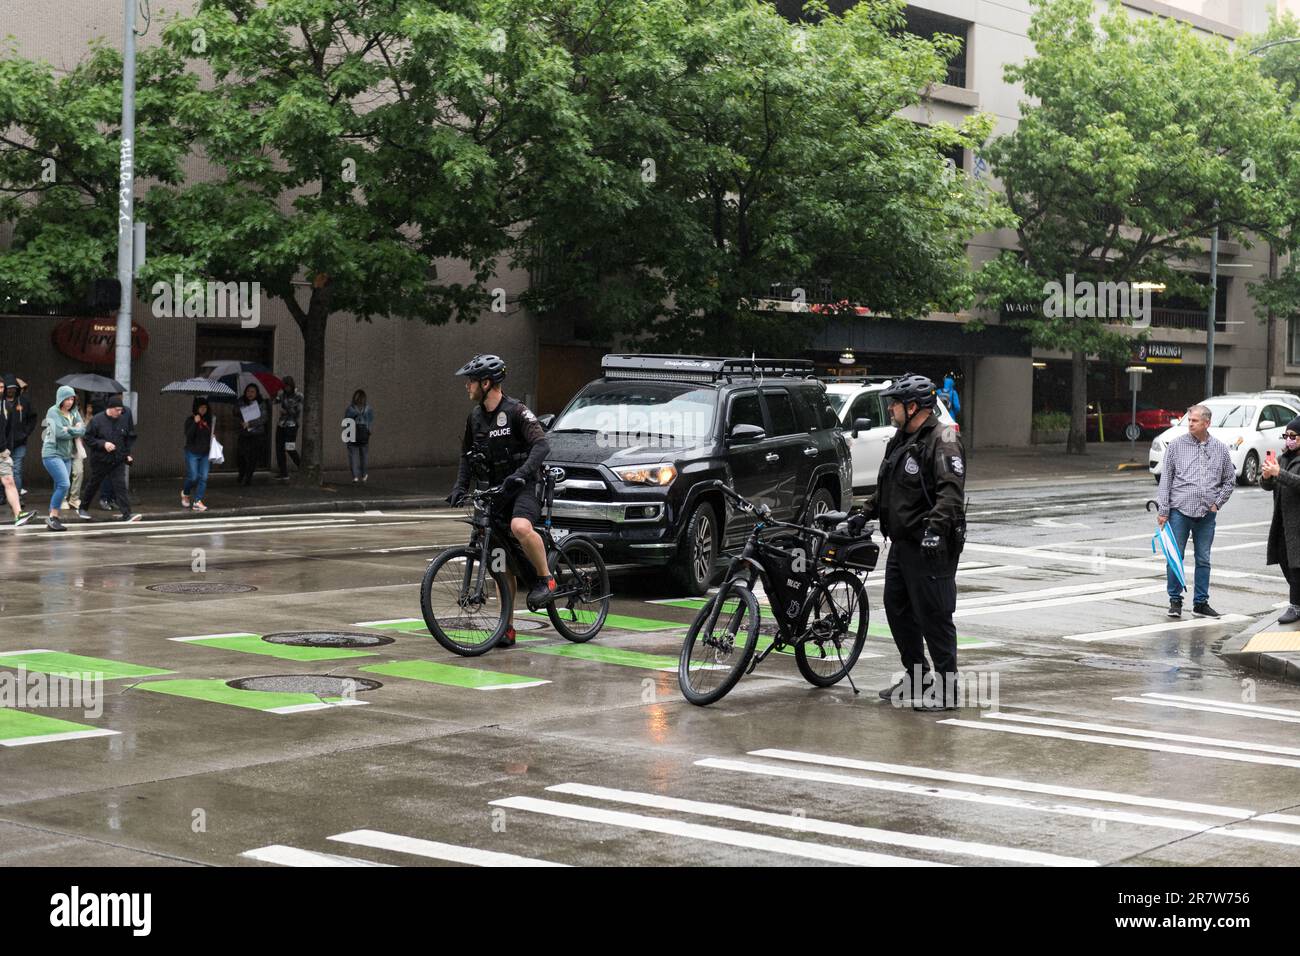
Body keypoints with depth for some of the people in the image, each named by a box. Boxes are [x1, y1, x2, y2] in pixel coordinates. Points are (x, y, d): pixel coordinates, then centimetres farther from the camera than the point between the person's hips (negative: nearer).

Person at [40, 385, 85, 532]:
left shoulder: (73, 412, 10)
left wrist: (69, 430, -16)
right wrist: (75, 431, -5)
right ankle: (53, 517, -10)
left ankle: (53, 520, 13)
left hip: (66, 455, 7)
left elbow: (82, 430, -1)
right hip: (52, 454, -7)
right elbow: (59, 433, -19)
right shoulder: (53, 412, -9)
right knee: (64, 484, -18)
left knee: (59, 488, 7)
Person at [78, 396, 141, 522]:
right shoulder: (97, 420, -10)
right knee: (94, 485, 13)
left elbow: (129, 439, 16)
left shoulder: (123, 420, 3)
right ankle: (82, 509, 33)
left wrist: (127, 454, 8)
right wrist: (103, 444, -21)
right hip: (100, 461, -2)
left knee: (120, 486, -8)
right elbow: (88, 438, -9)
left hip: (118, 461, 3)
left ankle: (126, 514, -13)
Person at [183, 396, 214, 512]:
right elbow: (188, 436, -17)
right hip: (192, 453, -4)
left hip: (205, 454, 4)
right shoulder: (190, 420, -4)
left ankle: (197, 502, -3)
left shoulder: (208, 421, 9)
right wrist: (195, 423, -24)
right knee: (193, 477, -4)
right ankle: (185, 493, 26)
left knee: (203, 478, -5)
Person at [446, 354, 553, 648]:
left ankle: (546, 578, -15)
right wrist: (460, 486, 6)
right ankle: (507, 628, 10)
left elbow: (541, 445, -21)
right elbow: (467, 455, 20)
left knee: (520, 527, -38)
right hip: (495, 491, 7)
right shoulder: (475, 417, 10)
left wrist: (521, 474, -35)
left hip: (523, 488, -7)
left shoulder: (516, 411, -12)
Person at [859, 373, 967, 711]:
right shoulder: (902, 440, 16)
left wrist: (936, 523, -38)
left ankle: (946, 689, 2)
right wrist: (865, 513, 25)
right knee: (897, 609, 16)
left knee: (934, 617, -5)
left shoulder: (943, 441, -14)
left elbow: (951, 490, -27)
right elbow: (886, 488, 29)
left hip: (929, 547, -10)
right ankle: (916, 678, 28)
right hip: (901, 543, 10)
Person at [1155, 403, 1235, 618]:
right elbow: (1165, 479, 1)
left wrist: (1217, 503, 5)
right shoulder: (1176, 445, 1)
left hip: (1206, 514, 2)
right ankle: (1175, 601, 9)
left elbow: (1230, 480, 16)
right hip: (1179, 510, -2)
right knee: (1175, 557, -1)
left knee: (1203, 560, 7)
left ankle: (1201, 603, 15)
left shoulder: (1220, 449, 7)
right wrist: (1163, 510, -4)